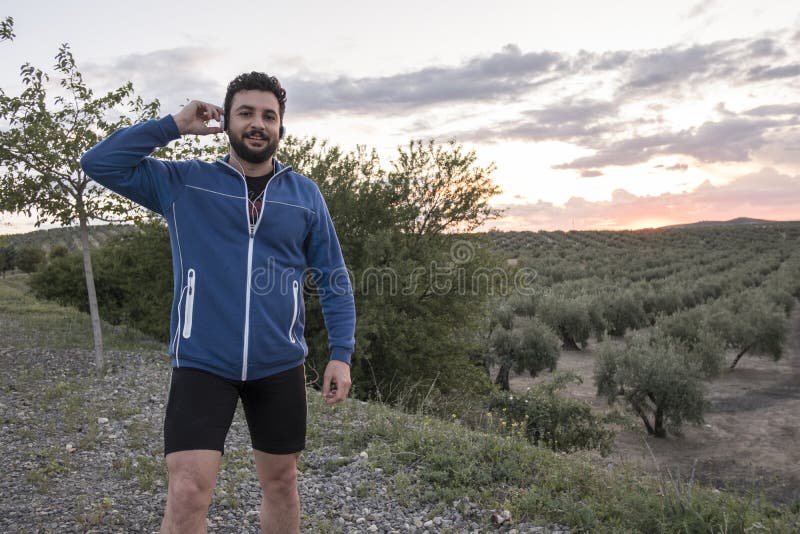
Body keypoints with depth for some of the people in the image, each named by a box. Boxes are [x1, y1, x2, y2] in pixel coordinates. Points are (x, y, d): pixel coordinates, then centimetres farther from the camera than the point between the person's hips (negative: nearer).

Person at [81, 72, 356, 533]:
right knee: (187, 495, -6)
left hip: (280, 366, 2)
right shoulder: (183, 183, 2)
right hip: (201, 364, -1)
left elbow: (333, 278, 5)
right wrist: (175, 126, -7)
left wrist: (342, 353, -2)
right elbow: (99, 163, -5)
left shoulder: (305, 194, 3)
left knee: (281, 482, 17)